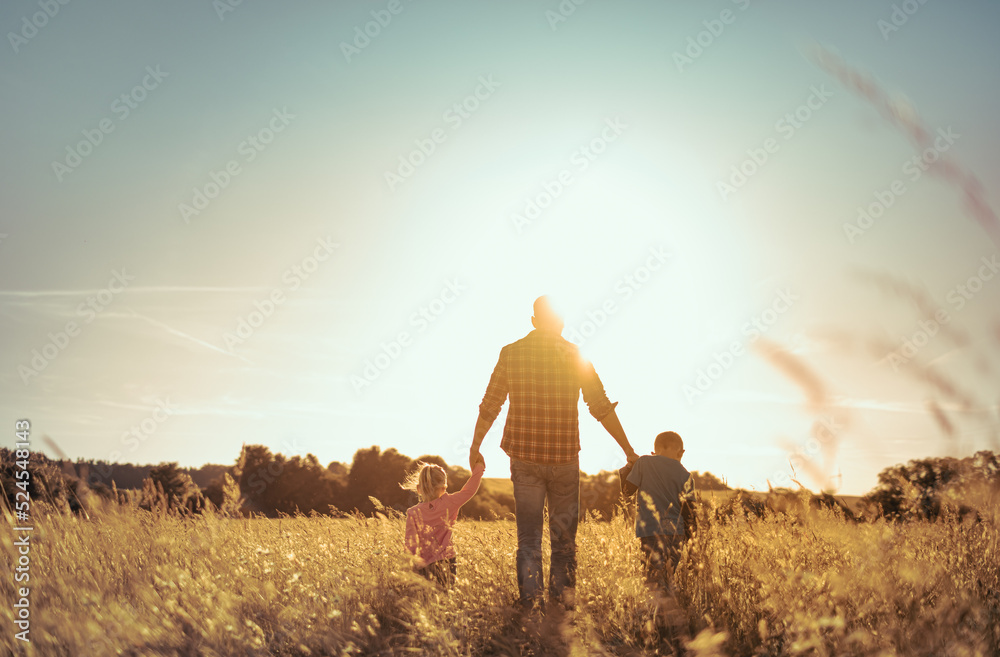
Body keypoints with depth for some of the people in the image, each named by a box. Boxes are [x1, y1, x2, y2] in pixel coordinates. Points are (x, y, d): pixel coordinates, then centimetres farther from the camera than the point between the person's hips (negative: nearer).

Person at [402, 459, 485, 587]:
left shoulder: (413, 513, -3)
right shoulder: (448, 504, -1)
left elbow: (410, 544, -5)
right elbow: (469, 490, 10)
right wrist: (479, 468, 19)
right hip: (447, 563, 1)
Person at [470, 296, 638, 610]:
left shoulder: (511, 353, -1)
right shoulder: (574, 355, -3)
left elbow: (490, 405, 3)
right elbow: (601, 407, -3)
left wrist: (475, 447, 15)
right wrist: (628, 449, 4)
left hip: (523, 455, 1)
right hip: (564, 456, 0)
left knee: (528, 535, 7)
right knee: (564, 534, 13)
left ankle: (530, 600, 2)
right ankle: (562, 599, 16)